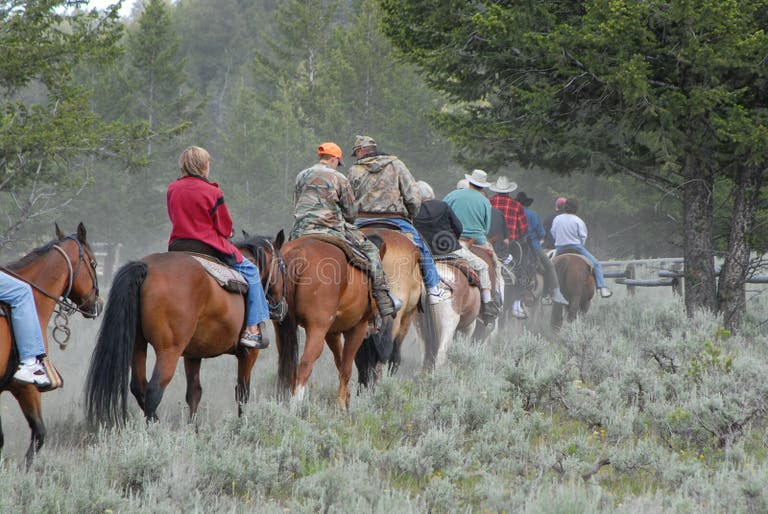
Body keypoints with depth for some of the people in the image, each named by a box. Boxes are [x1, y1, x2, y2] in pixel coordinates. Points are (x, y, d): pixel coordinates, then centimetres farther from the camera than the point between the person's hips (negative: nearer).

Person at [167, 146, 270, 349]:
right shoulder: (212, 192, -11)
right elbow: (225, 228, -6)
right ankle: (252, 329, 1)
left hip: (177, 248, 6)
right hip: (208, 248, -6)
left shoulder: (172, 189, 3)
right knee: (250, 271, 7)